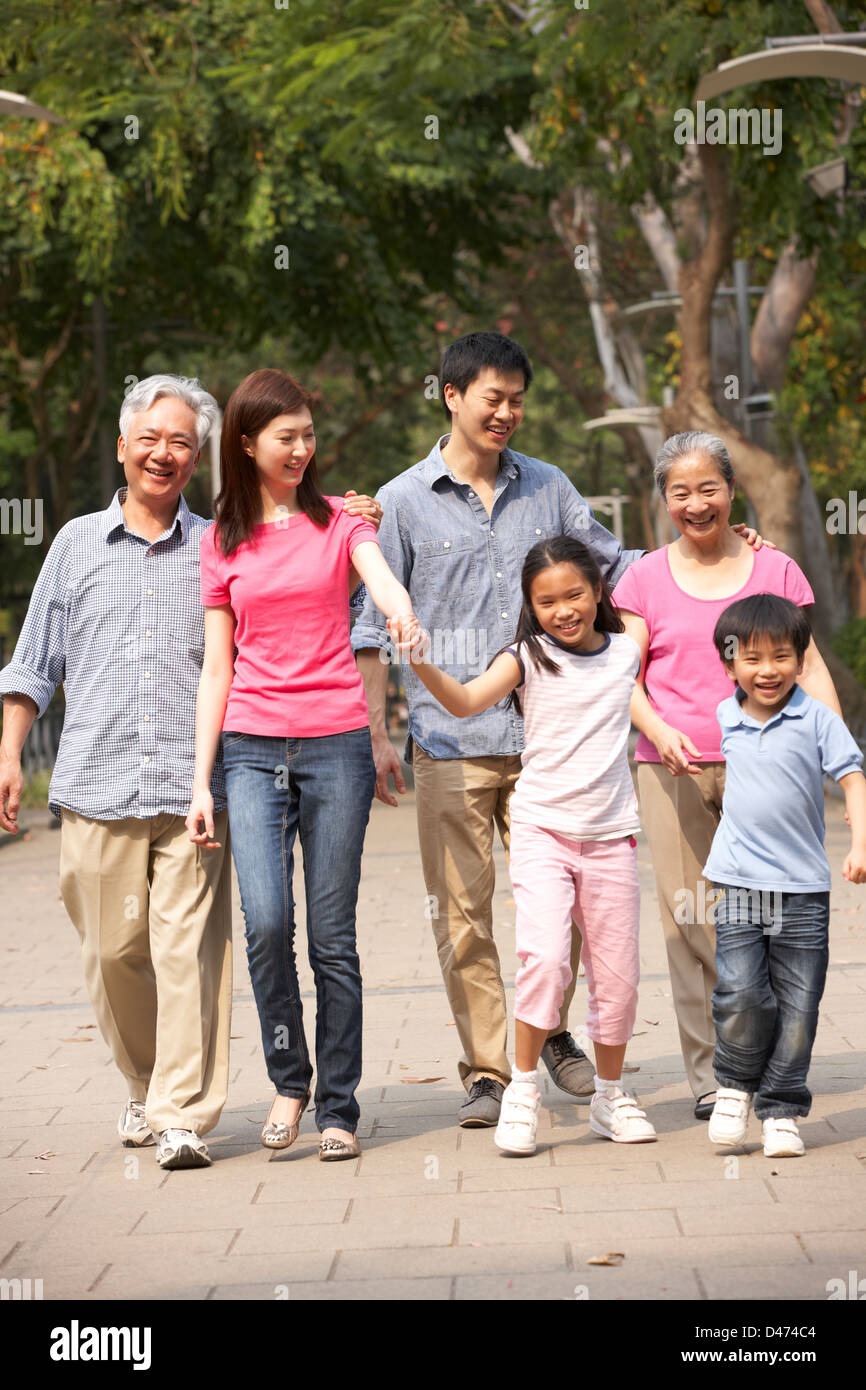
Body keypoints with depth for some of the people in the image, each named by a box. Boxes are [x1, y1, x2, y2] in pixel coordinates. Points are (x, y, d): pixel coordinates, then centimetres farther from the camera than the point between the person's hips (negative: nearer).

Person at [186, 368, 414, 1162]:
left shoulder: (339, 521, 6)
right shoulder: (222, 542, 10)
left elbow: (385, 584, -14)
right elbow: (216, 668, 10)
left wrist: (402, 613, -39)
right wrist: (201, 782, 5)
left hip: (336, 744, -1)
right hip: (253, 747, 1)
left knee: (332, 935, 0)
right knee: (266, 920, -14)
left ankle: (338, 1109, 10)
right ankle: (289, 1080, 7)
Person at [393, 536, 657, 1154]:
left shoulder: (628, 653, 5)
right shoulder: (528, 658, -4)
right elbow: (466, 701, -19)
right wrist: (424, 665, -36)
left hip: (611, 835, 3)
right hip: (542, 829, -3)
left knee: (618, 974, 8)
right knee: (546, 958, -19)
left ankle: (610, 1095, 26)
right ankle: (523, 1089, -3)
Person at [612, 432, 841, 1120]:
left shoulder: (775, 569, 9)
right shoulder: (645, 579, 8)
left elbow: (808, 664, 7)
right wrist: (660, 730, -16)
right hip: (671, 769, 0)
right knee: (690, 921, -1)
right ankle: (710, 1074, 7)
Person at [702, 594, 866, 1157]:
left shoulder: (817, 718, -3)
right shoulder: (725, 719, 7)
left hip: (804, 888, -1)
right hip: (740, 884, 1)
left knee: (798, 1005, 2)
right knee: (741, 995, -12)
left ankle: (781, 1111, 14)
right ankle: (735, 1084, 13)